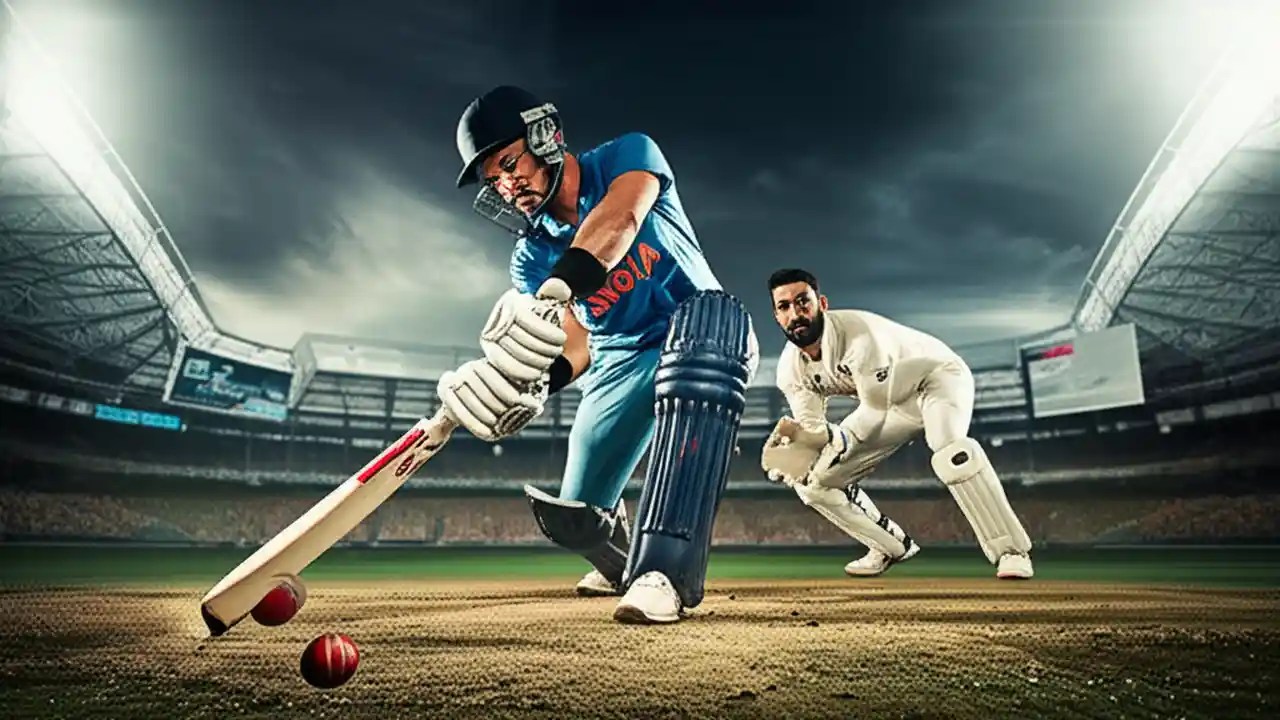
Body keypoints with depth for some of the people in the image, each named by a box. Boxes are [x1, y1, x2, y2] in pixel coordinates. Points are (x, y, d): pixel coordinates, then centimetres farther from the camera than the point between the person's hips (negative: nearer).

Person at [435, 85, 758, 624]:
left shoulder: (629, 155, -13)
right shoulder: (531, 257, -4)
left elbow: (620, 220, -37)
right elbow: (574, 347, -17)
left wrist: (554, 288, -54)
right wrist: (529, 382, -40)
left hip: (703, 327, -4)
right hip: (621, 363, 5)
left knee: (710, 319, -42)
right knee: (574, 519, 1)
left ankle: (665, 569, -45)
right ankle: (620, 564, 42)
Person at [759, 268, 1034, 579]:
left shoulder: (857, 332, -34)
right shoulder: (790, 368, -14)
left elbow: (875, 414, -34)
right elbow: (814, 430, -15)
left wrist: (839, 440, -48)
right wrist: (794, 438, -35)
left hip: (938, 376, -6)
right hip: (883, 398, 6)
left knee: (952, 454, -38)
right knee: (813, 480, -2)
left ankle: (1011, 551, -20)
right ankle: (892, 547, 15)